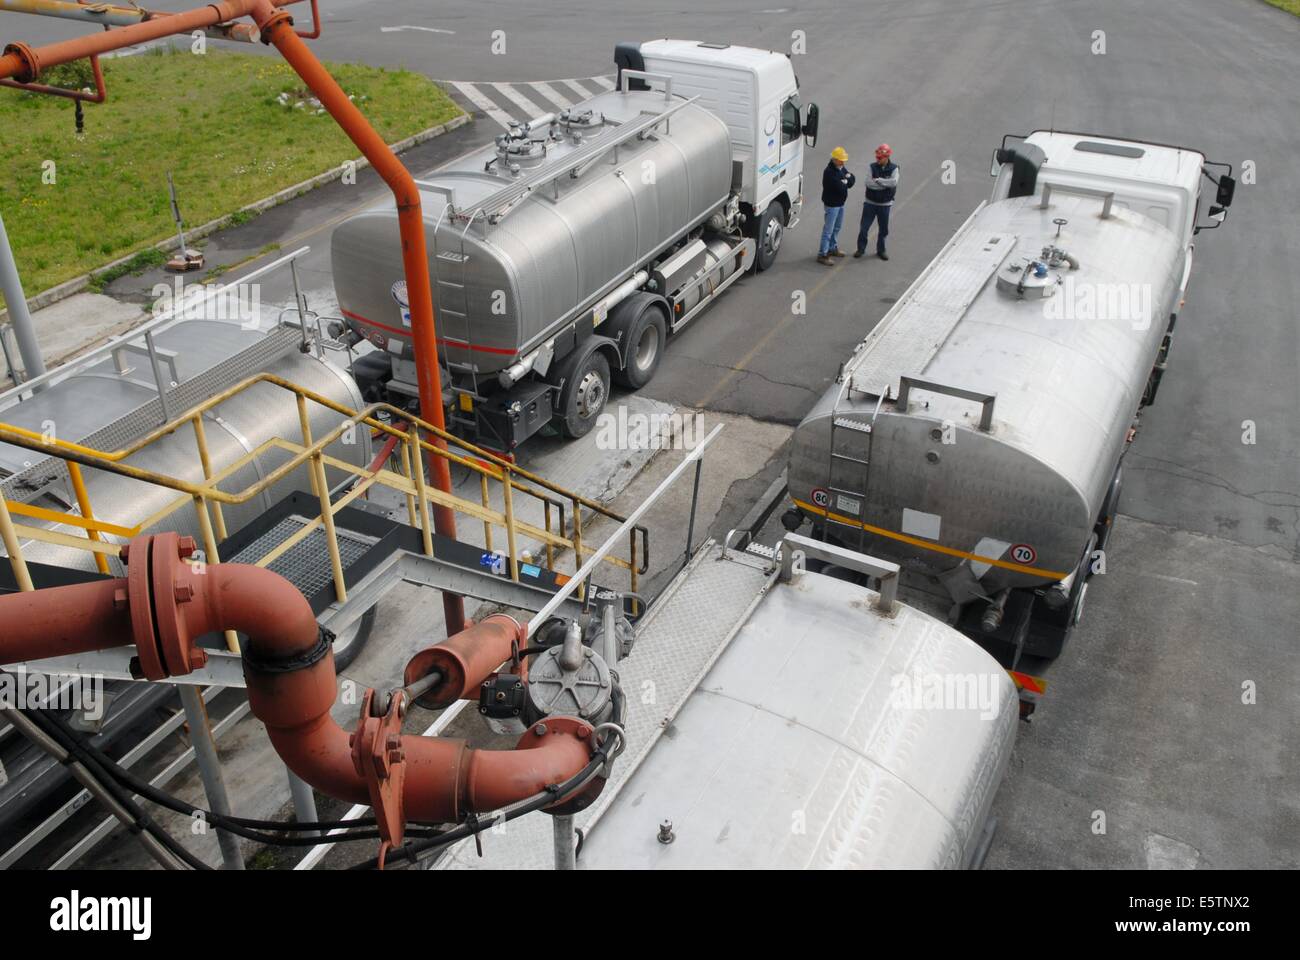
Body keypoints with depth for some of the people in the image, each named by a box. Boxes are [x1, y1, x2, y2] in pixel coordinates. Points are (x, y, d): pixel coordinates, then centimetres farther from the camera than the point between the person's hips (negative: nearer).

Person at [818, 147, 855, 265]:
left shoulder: (841, 168, 8)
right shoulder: (829, 172, -22)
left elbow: (851, 182, 4)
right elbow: (840, 187, -29)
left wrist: (848, 178, -17)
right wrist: (845, 183, -9)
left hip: (840, 203, 10)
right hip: (832, 204, -9)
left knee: (837, 227, 21)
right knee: (828, 230, -8)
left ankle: (832, 248, 37)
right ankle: (822, 254, -5)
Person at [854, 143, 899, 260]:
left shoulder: (894, 168, -7)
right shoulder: (873, 167, -5)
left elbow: (894, 182, -24)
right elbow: (868, 183, -17)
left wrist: (878, 180, -21)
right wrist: (886, 184, -18)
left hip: (885, 204, 0)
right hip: (870, 202, 0)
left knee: (883, 229, 9)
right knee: (864, 227, 0)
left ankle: (881, 250, 25)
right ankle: (861, 248, 16)